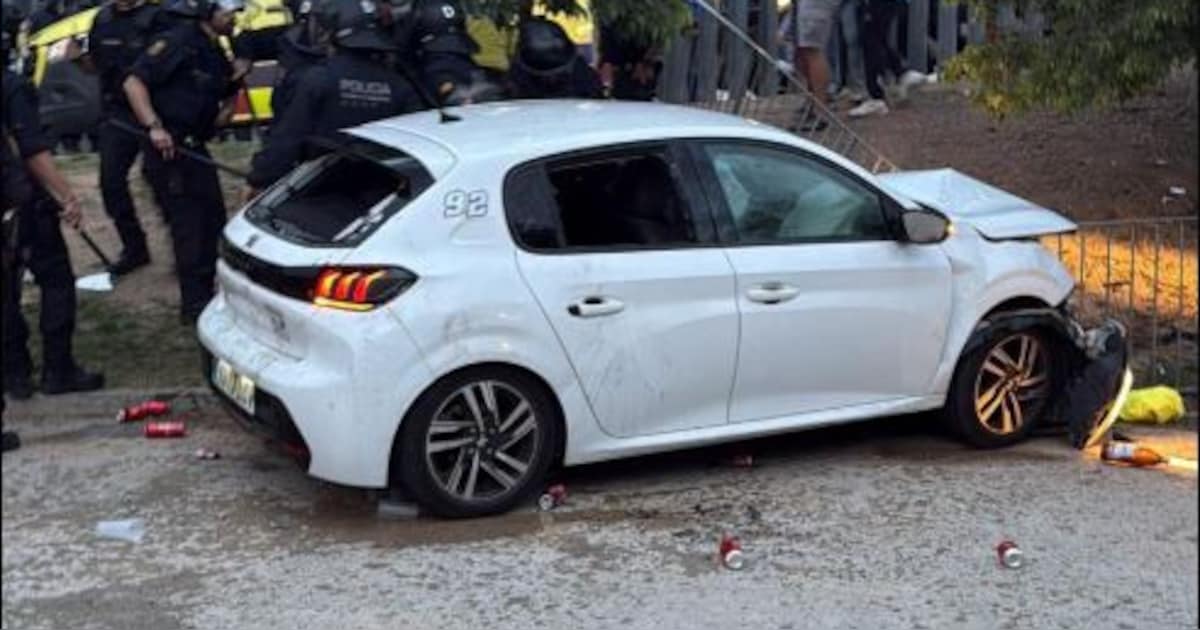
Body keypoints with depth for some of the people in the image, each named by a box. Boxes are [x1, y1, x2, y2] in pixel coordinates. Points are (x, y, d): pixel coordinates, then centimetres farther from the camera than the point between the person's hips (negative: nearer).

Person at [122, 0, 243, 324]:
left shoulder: (215, 54, 12)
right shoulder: (177, 42, -14)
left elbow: (224, 96, 26)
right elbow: (134, 82, -20)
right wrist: (154, 126, -29)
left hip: (194, 147, 9)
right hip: (167, 147, -9)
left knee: (212, 218, 14)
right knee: (188, 221, -7)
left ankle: (205, 292, 29)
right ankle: (194, 304, -1)